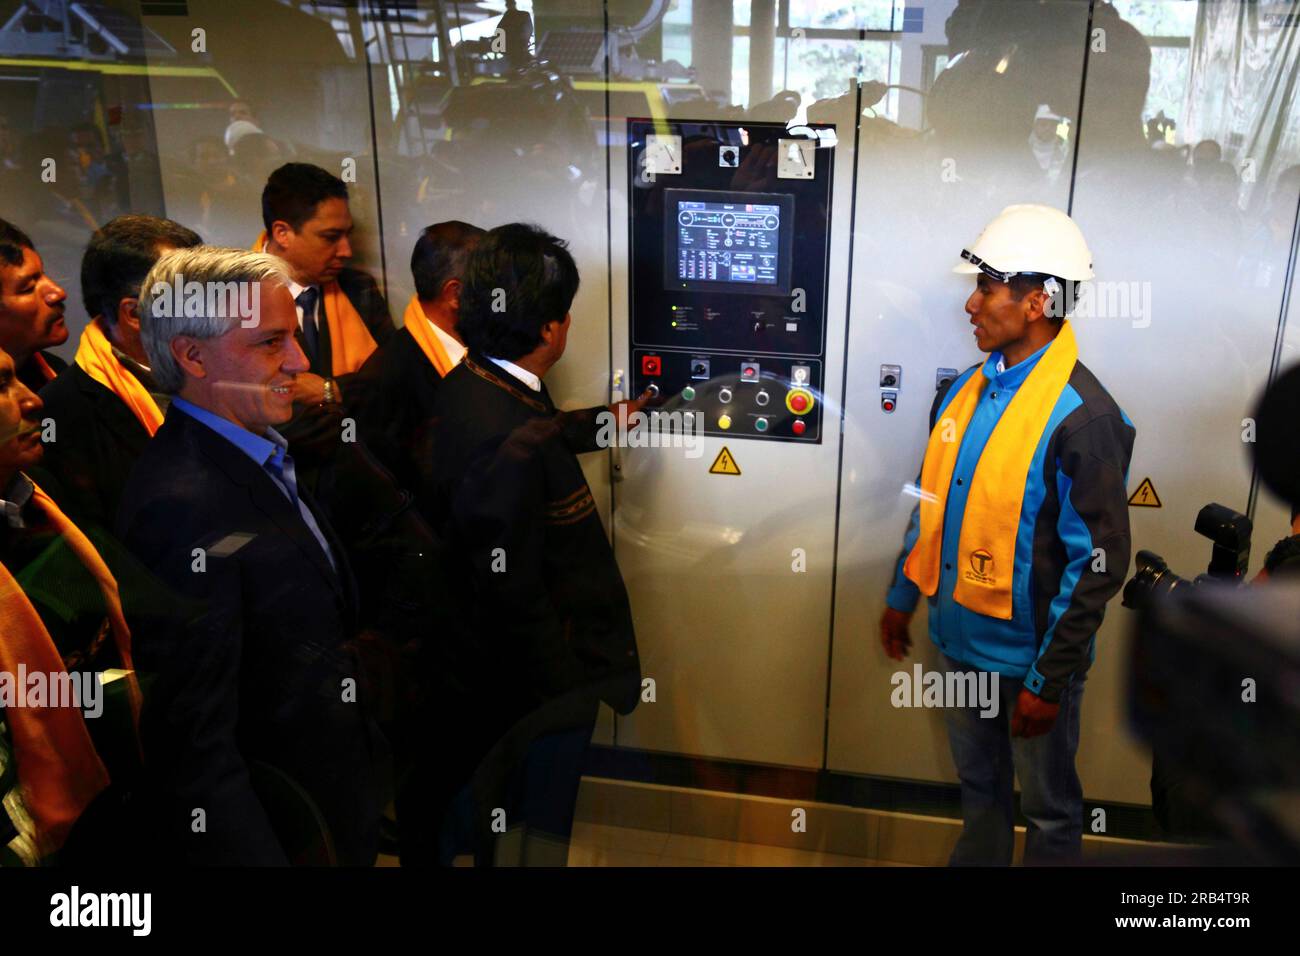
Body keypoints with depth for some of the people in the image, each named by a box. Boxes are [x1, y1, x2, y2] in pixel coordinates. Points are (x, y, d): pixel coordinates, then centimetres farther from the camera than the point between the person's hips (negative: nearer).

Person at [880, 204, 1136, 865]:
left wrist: (1048, 680, -18)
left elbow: (1100, 562, -20)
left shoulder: (1080, 416, -21)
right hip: (961, 638, 7)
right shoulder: (970, 388, 2)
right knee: (978, 785, 25)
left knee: (1049, 810, 16)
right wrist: (903, 596, 15)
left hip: (1031, 658, -6)